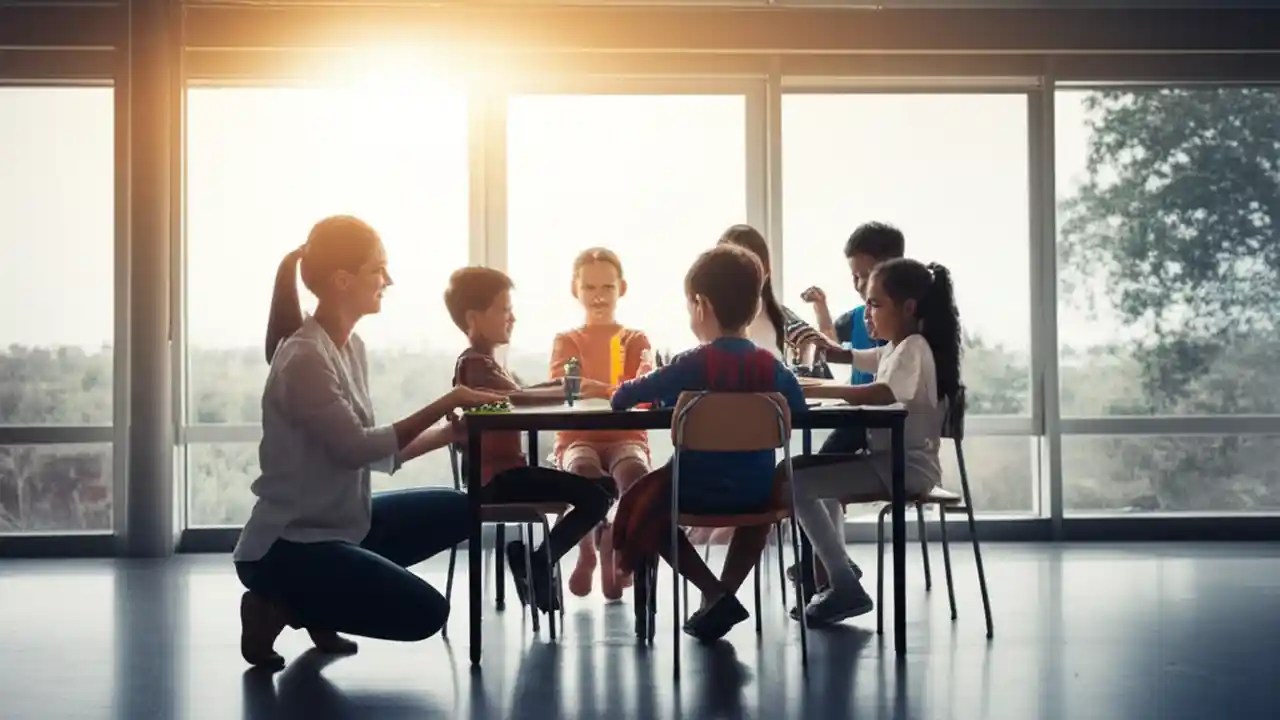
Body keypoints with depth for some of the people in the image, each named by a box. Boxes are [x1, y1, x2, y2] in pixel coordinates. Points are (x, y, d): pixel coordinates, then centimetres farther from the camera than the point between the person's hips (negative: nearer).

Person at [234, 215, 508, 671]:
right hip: (285, 546, -9)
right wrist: (447, 403, -22)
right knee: (424, 613, -17)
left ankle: (318, 604, 11)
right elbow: (356, 449, -25)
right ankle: (278, 607, 0)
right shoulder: (304, 358, -21)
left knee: (456, 511, 11)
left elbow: (377, 452, 8)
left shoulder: (350, 346, 7)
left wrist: (450, 432, -1)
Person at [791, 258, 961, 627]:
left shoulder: (914, 348, -15)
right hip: (888, 459, 10)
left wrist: (815, 390, -30)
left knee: (796, 483, -17)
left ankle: (846, 588, -12)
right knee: (803, 469, 20)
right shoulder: (895, 349, 16)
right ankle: (832, 571, 15)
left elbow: (883, 393, -34)